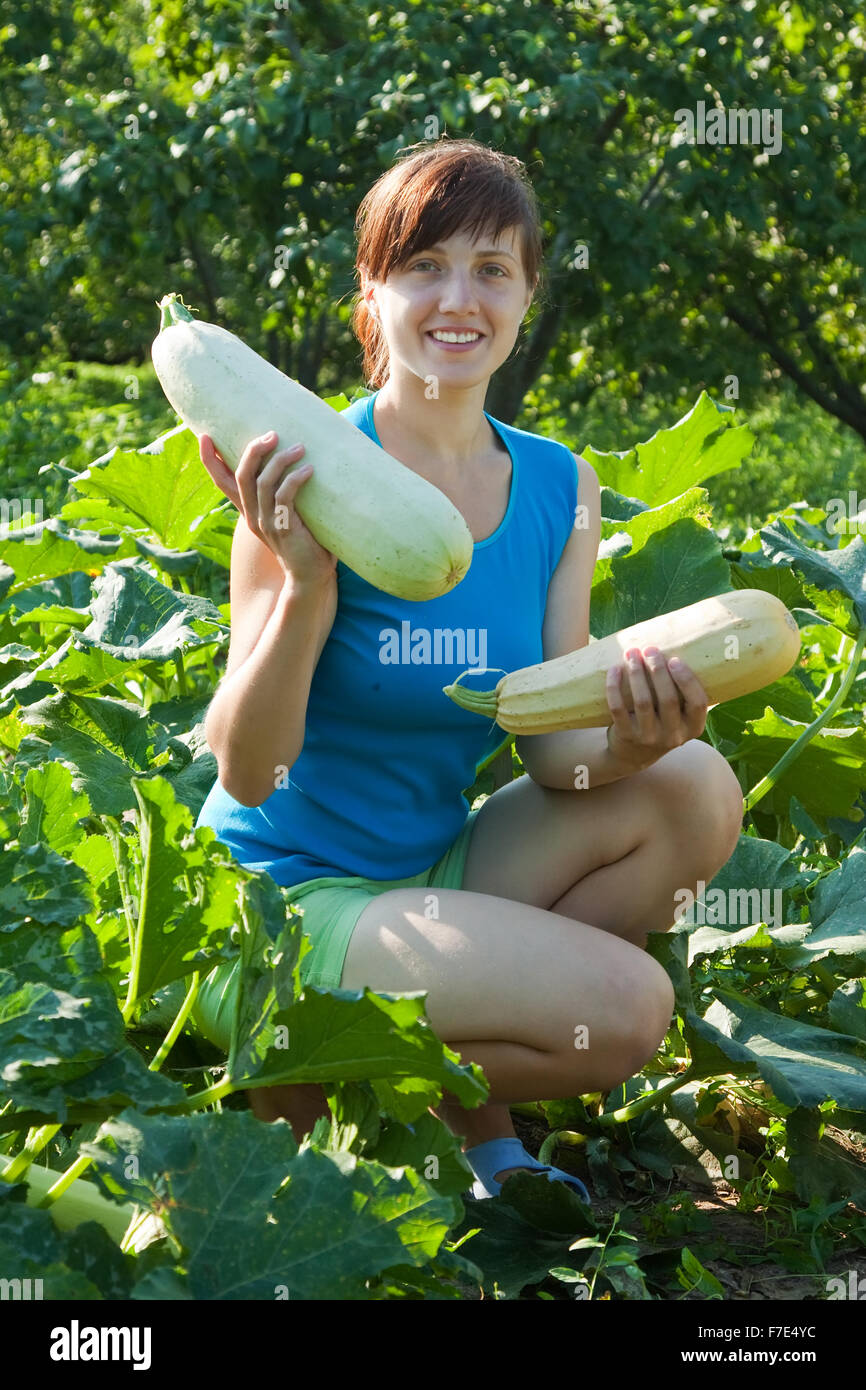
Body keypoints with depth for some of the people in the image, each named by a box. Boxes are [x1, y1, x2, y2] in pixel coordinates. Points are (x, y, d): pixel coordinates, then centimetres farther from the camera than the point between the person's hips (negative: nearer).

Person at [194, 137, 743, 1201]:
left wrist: (625, 744, -23)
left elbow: (551, 747, 0)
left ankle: (473, 1099, 2)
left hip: (438, 867, 7)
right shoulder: (314, 481, -17)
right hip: (296, 890, -6)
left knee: (696, 791, -11)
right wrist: (305, 585, -35)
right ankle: (308, 1071, 0)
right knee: (626, 1007, -21)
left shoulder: (559, 488, 1)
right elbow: (245, 773, -20)